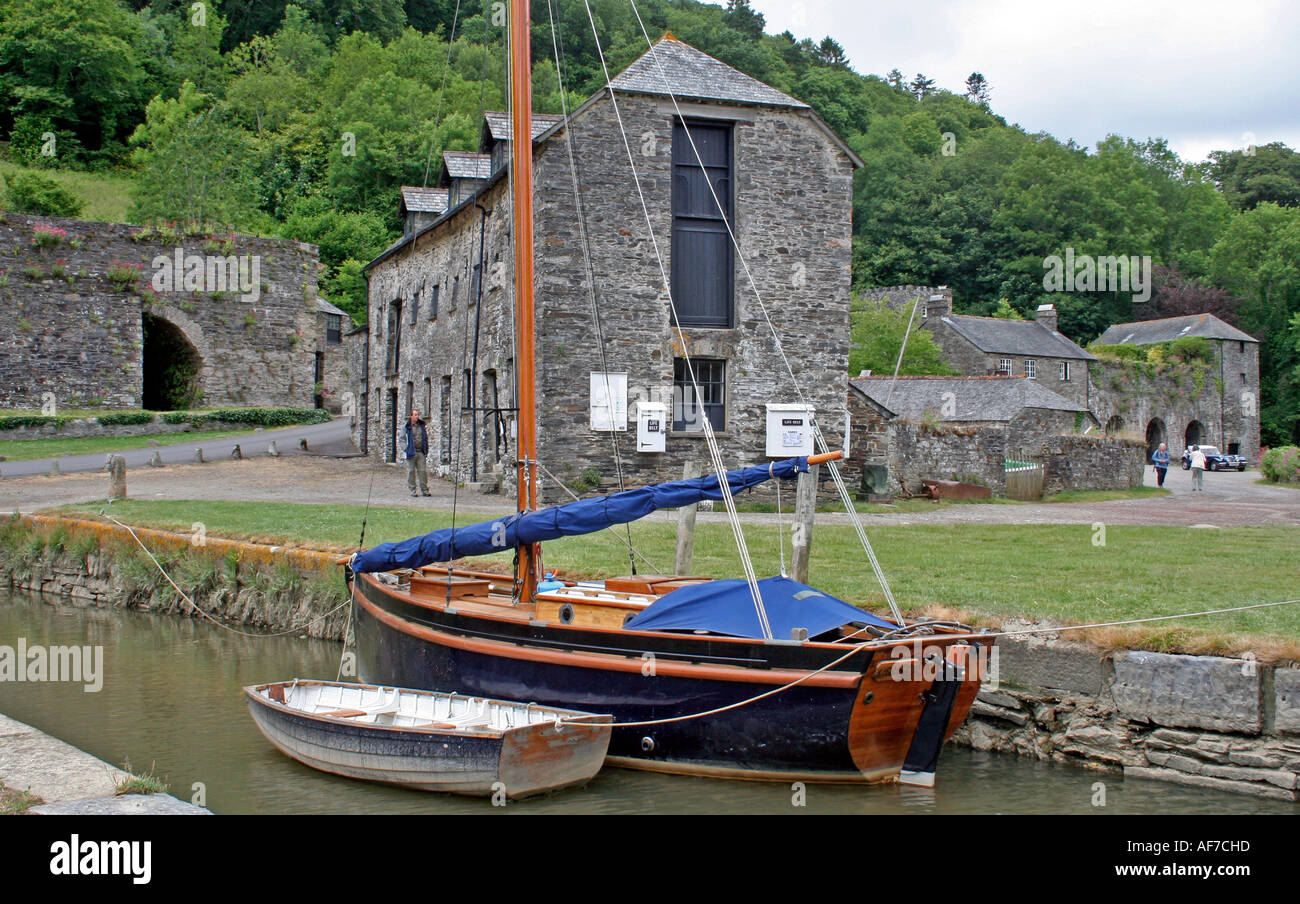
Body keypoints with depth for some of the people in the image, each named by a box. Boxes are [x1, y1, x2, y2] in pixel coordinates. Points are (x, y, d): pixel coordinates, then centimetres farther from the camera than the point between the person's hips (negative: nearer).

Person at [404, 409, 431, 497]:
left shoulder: (422, 425, 12)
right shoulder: (407, 426, -1)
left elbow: (425, 438, 20)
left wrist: (426, 449, 11)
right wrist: (406, 448, -9)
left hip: (420, 452, 4)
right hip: (411, 453, -3)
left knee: (423, 471, 1)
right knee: (411, 471, 1)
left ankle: (424, 489, 6)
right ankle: (412, 490, 8)